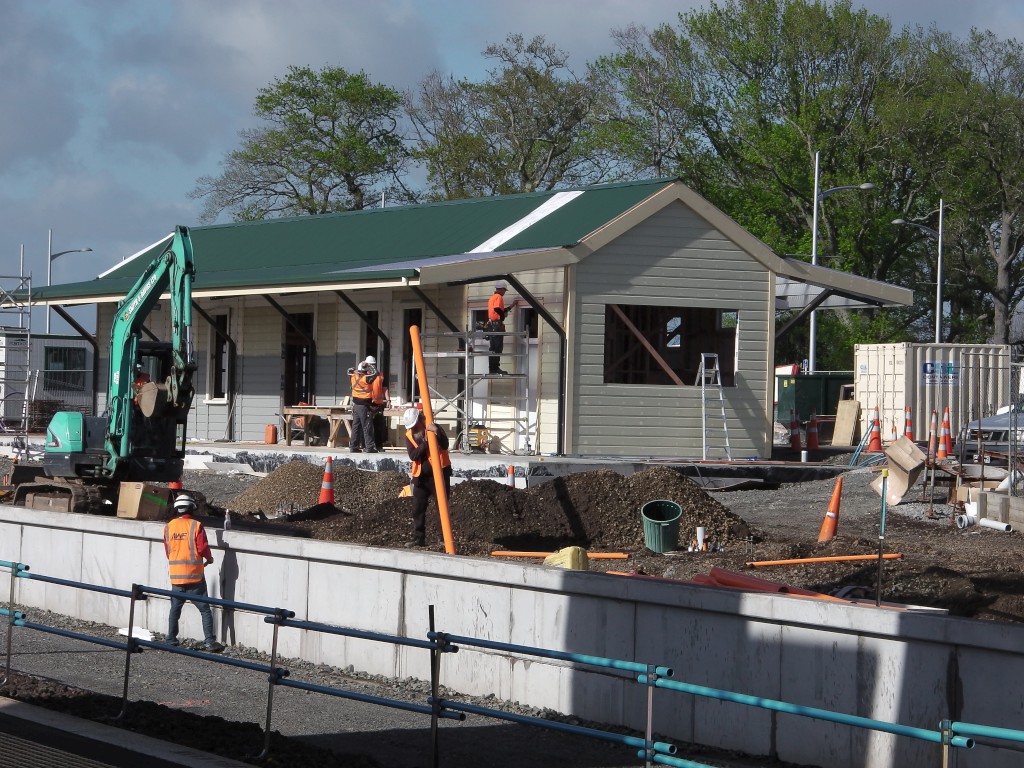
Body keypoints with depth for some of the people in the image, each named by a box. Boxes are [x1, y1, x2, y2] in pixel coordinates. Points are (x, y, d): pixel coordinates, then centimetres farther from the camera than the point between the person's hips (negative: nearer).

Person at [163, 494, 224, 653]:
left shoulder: (168, 527, 4)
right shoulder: (196, 526, -10)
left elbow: (168, 552, 11)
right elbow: (203, 548, -12)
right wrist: (209, 559, 9)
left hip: (175, 576, 4)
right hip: (194, 575, -4)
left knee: (175, 608, 16)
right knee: (204, 609, 2)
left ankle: (171, 640, 16)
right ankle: (210, 642, -3)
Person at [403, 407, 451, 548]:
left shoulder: (433, 428, -9)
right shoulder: (409, 435, 3)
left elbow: (445, 445, -23)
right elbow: (413, 455, -11)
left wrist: (437, 432, -37)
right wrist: (425, 443, -22)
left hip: (439, 472, -5)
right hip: (421, 476, 5)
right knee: (417, 509, 5)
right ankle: (418, 539, 12)